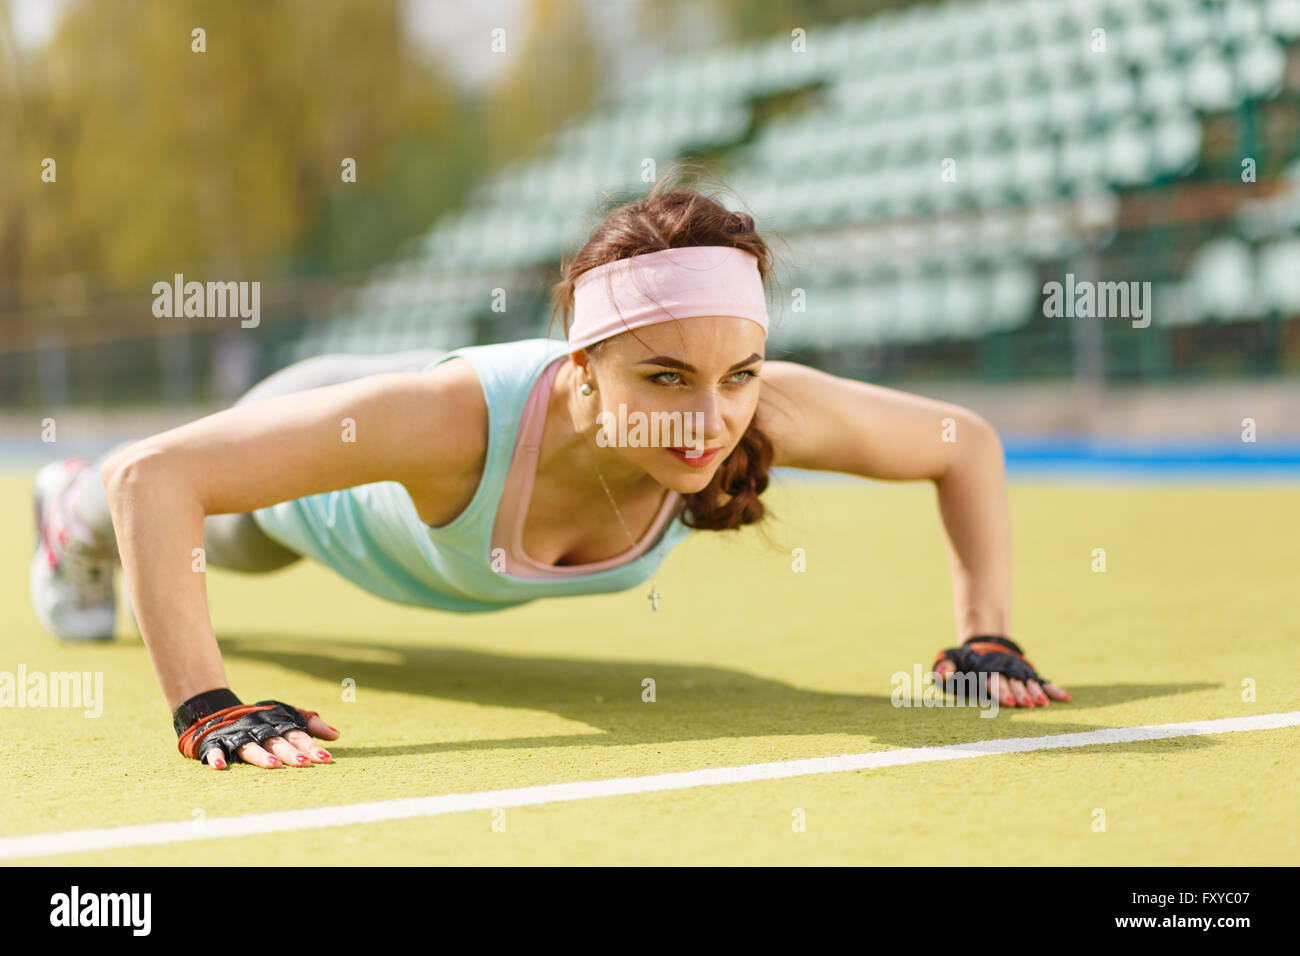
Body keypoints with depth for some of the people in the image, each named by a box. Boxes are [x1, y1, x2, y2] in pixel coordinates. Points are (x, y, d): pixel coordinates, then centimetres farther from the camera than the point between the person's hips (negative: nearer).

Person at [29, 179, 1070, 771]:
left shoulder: (762, 411, -43)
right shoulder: (461, 414, -54)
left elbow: (968, 443, -24)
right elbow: (156, 475, -52)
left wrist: (987, 637, -30)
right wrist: (203, 706, -58)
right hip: (313, 449, -4)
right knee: (230, 534, 34)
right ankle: (73, 511, 70)